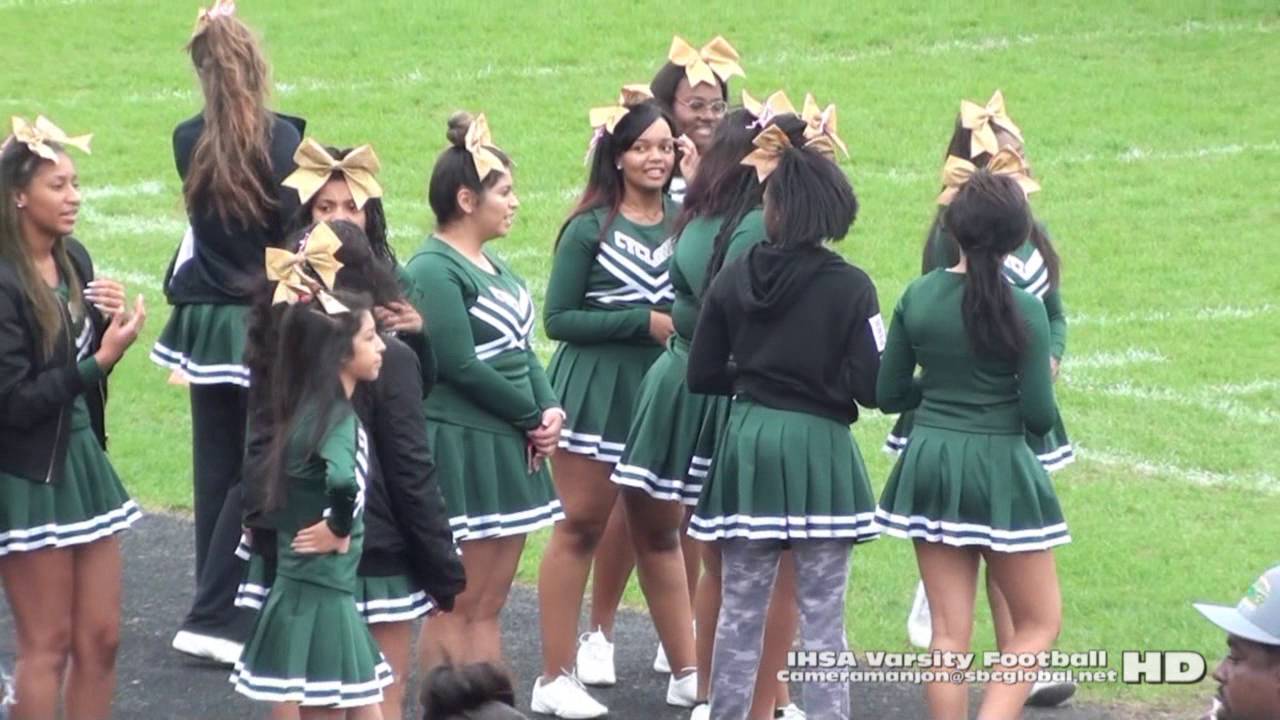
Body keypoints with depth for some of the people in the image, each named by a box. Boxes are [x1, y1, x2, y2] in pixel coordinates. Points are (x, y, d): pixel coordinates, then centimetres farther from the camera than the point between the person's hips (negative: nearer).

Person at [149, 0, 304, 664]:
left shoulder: (189, 142, 1)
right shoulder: (281, 137, -11)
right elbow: (293, 222, -16)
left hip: (205, 320, 5)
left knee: (217, 466, 12)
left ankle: (223, 611, 18)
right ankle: (214, 618, -5)